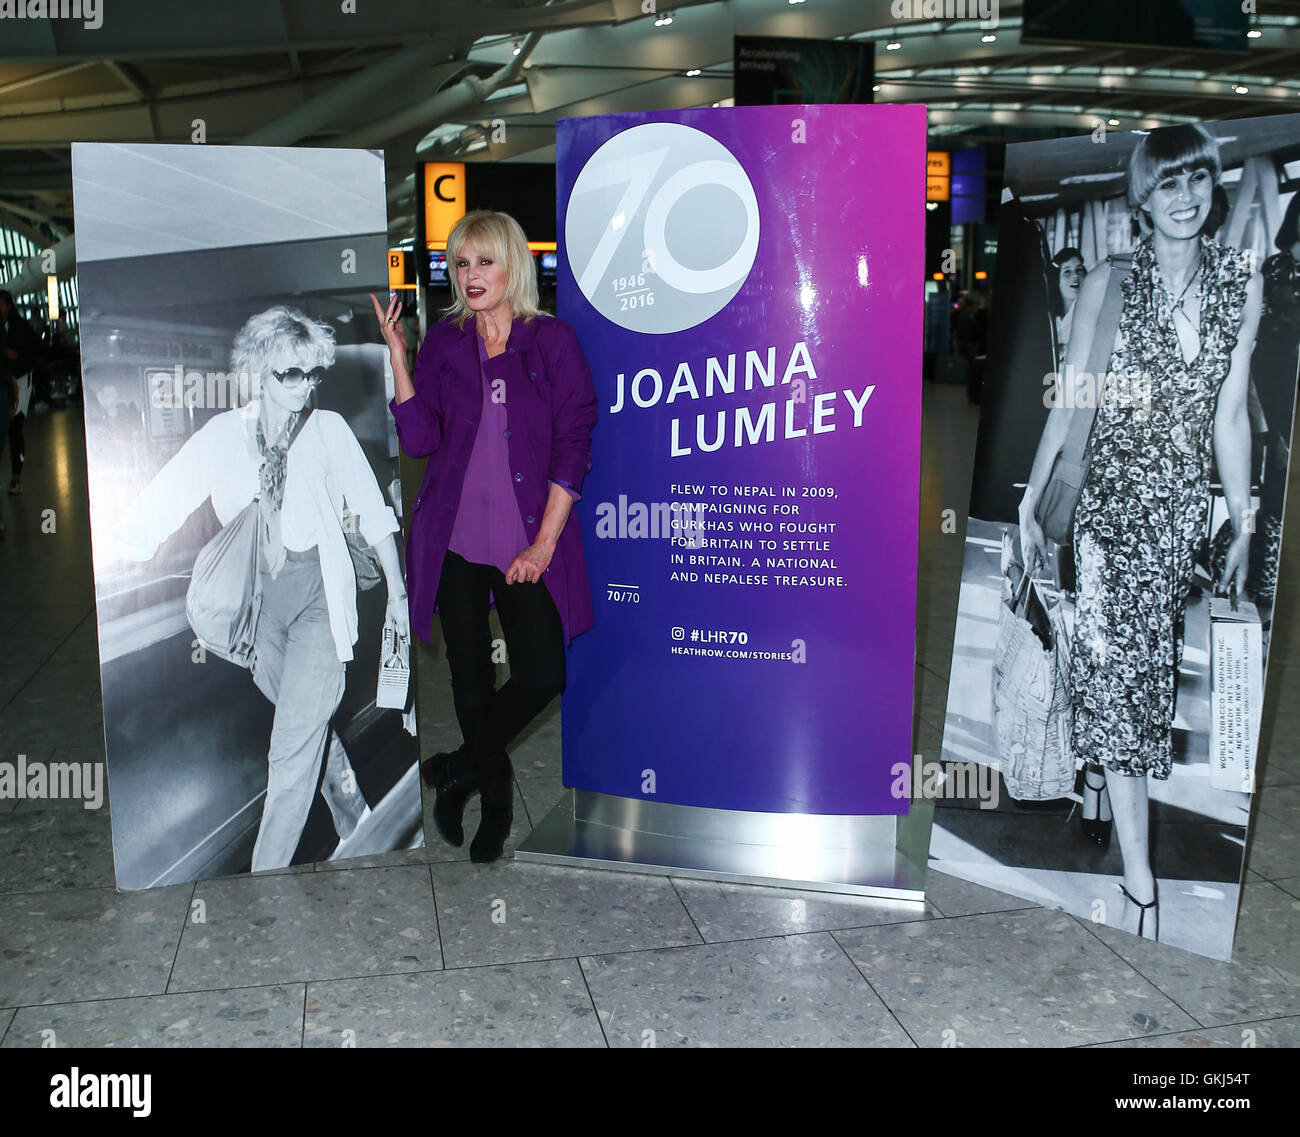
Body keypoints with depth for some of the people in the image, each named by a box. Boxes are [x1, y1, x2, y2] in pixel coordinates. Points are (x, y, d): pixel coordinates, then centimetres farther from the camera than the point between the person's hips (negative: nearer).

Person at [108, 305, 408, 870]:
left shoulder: (329, 429, -1)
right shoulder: (223, 433, 2)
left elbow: (373, 512, 5)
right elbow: (167, 497, -5)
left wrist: (397, 591, 8)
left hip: (318, 595, -3)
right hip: (256, 597, 3)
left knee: (293, 745, -7)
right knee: (308, 724, 17)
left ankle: (266, 875, 1)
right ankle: (353, 819, 40)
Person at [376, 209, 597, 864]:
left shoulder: (552, 341, -1)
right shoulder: (442, 343, 7)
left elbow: (572, 448, -5)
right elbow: (419, 440, -1)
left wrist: (543, 543, -10)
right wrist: (397, 356, -8)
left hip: (528, 543, -2)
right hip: (455, 539, 2)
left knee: (543, 674, -7)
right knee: (470, 674, 9)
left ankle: (460, 769, 19)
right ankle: (495, 798, 30)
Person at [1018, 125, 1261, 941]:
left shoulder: (1243, 283, 6)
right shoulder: (1110, 284, -2)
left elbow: (1231, 414, 7)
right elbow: (1068, 401, -1)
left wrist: (1245, 526, 6)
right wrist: (1030, 502, -3)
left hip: (1190, 506, 3)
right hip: (1113, 500, -3)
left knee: (1153, 671, 9)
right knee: (1120, 674, -9)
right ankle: (1140, 882, -6)